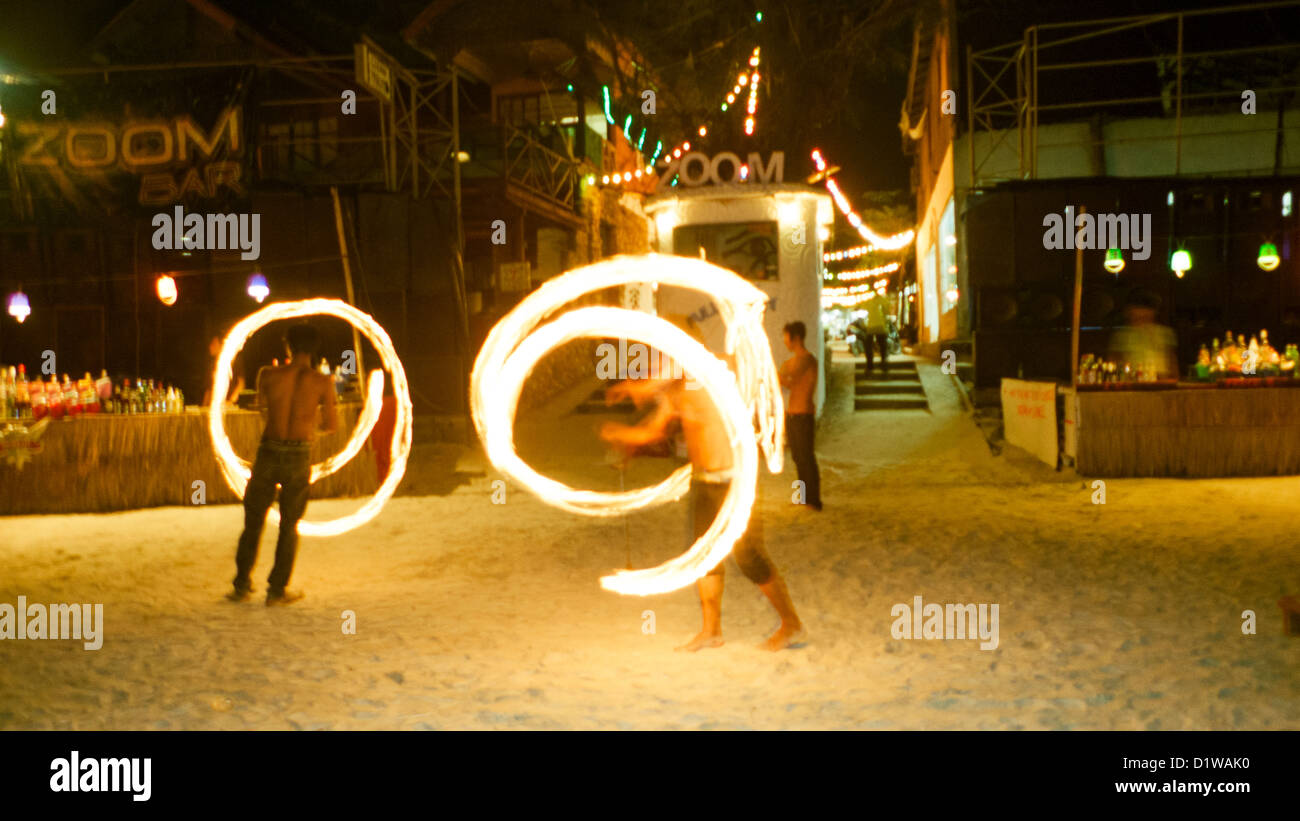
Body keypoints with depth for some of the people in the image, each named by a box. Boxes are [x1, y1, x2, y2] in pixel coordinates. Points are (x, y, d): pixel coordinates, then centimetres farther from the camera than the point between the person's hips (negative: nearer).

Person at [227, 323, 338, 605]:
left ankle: (241, 586, 20)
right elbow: (333, 425, -1)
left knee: (253, 522, 15)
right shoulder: (322, 382, -8)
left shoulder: (268, 375, -6)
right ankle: (277, 590, 14)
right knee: (289, 526, 12)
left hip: (269, 452, 1)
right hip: (299, 457, -1)